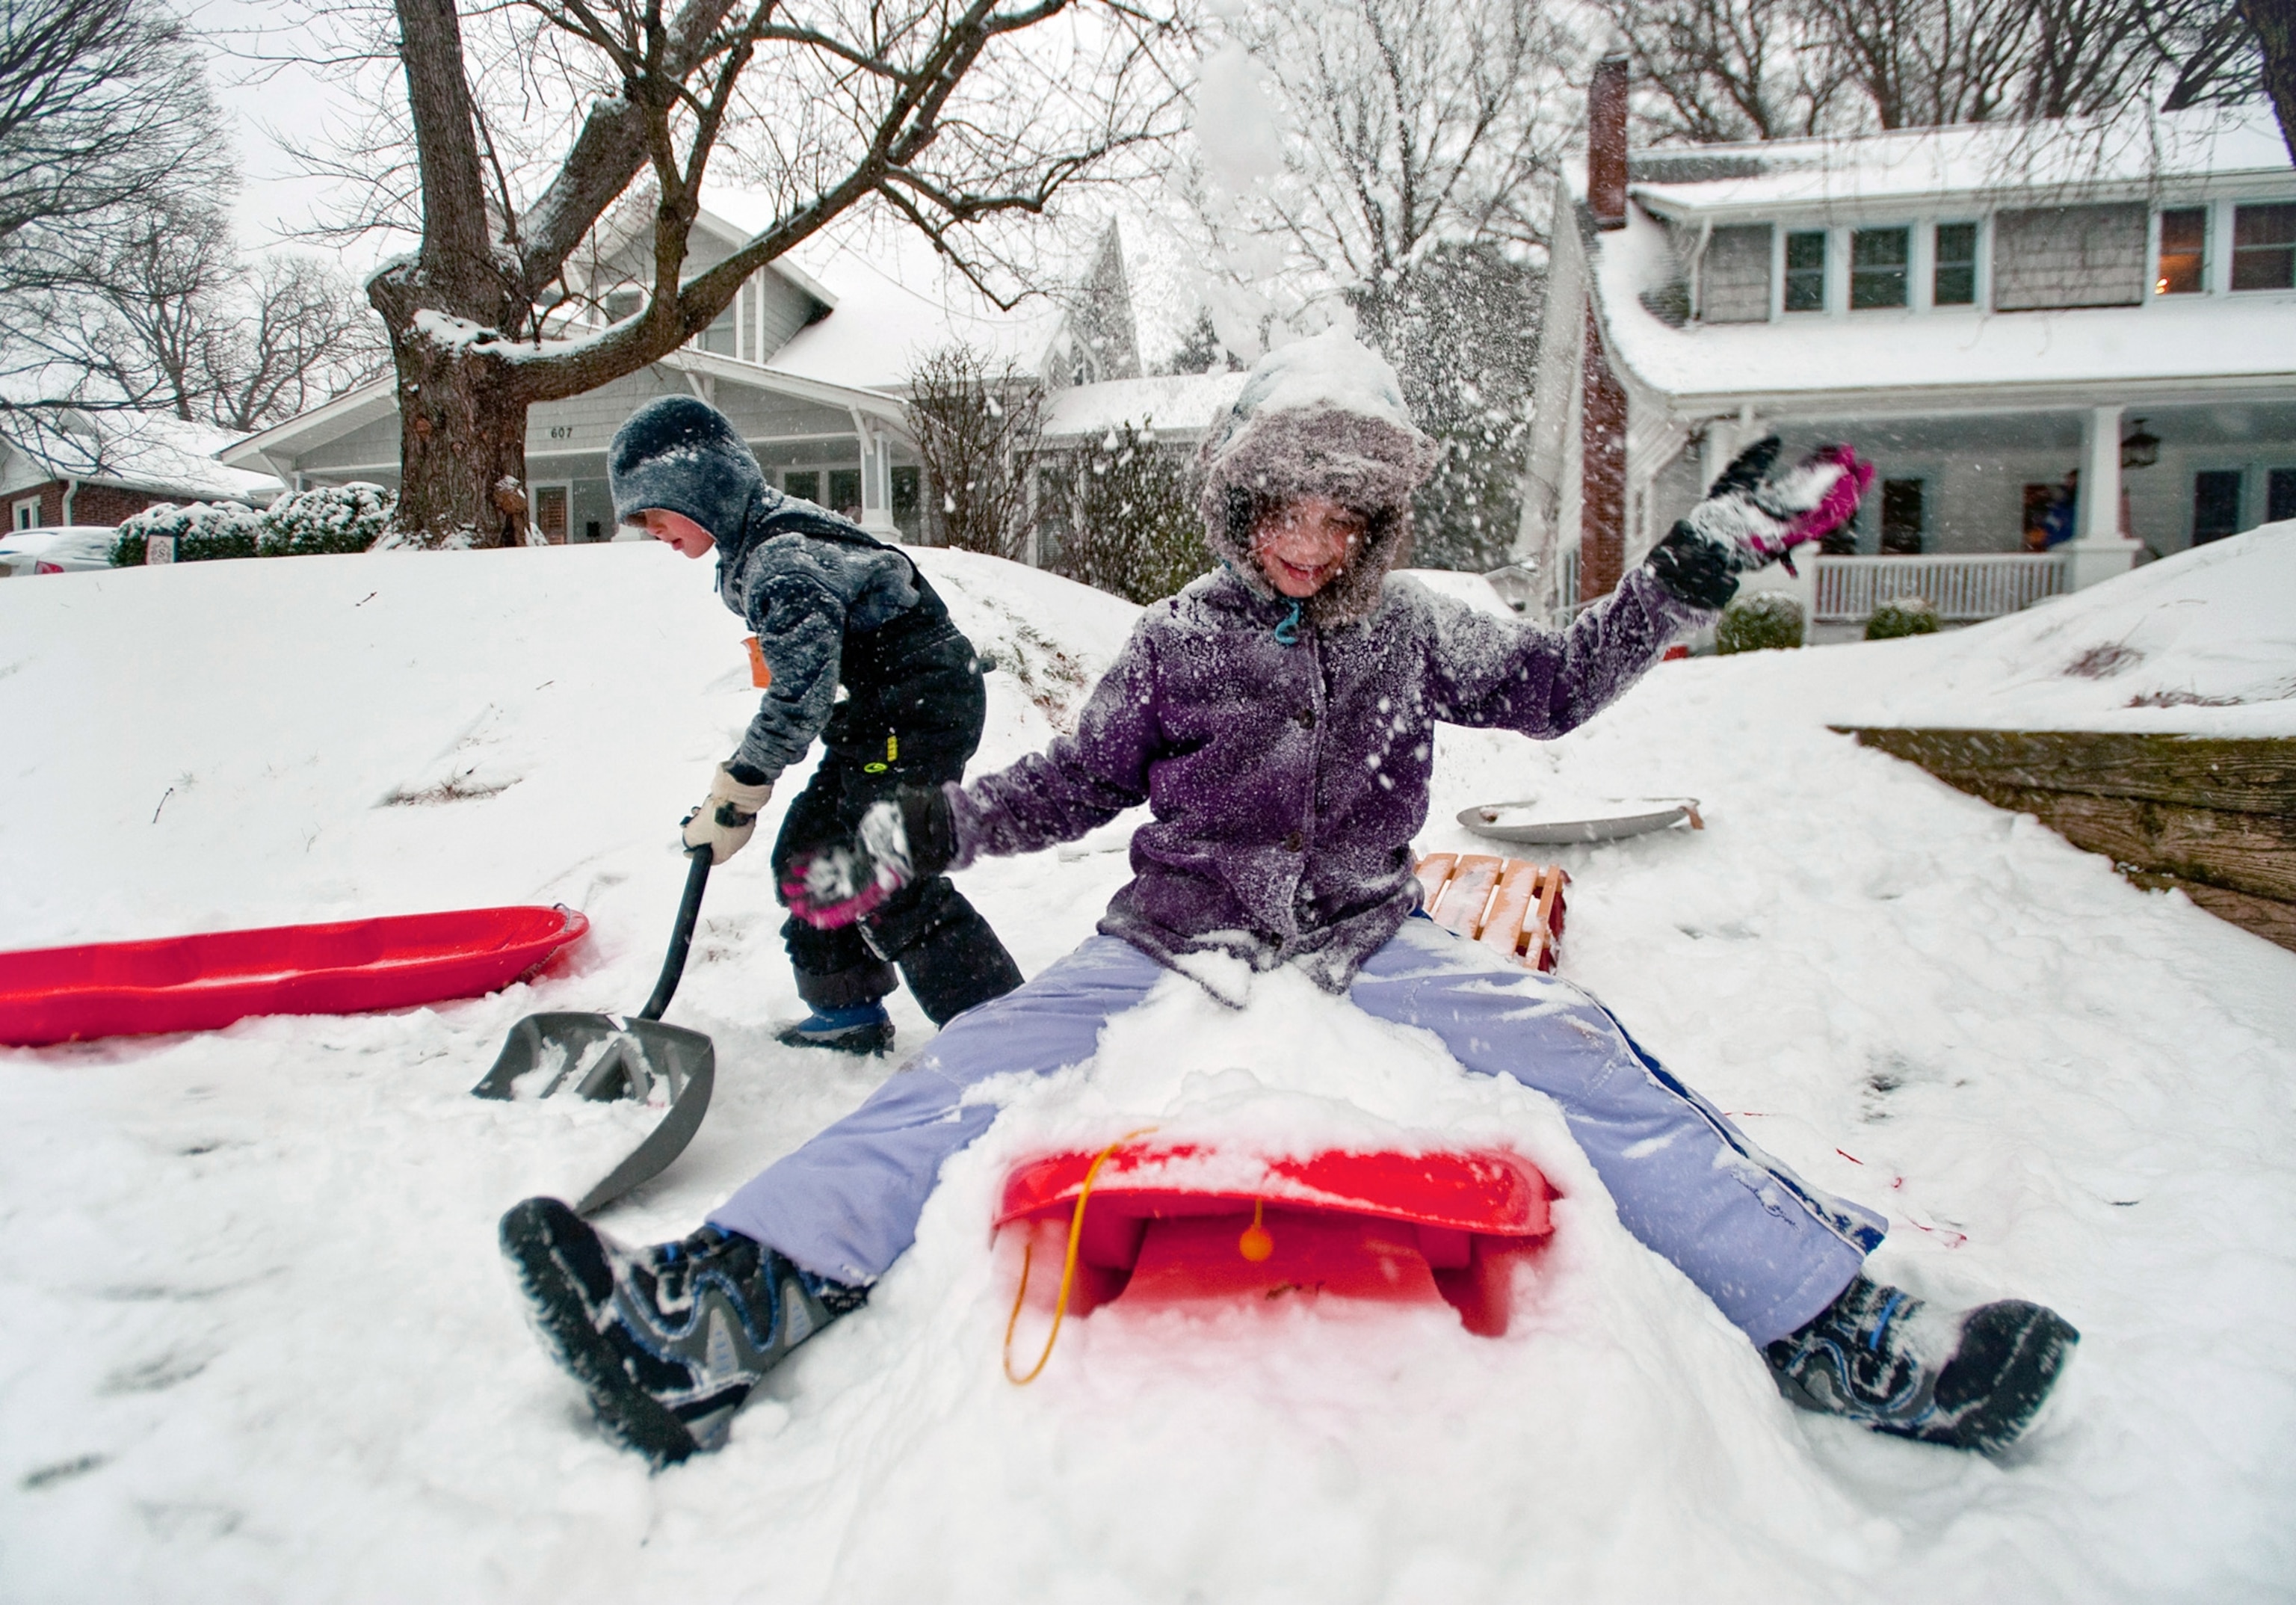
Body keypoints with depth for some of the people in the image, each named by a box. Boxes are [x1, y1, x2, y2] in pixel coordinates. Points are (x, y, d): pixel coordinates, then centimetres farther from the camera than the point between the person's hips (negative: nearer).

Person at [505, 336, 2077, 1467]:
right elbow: (1081, 780, 10)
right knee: (969, 1071, -22)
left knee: (1584, 1057, -20)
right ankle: (713, 1305, -35)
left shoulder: (1416, 630, 8)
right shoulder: (1181, 636, 5)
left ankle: (1835, 1328, -19)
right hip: (1169, 945, 0)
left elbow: (1555, 685, 16)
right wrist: (921, 832, 0)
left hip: (1371, 942, 1)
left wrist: (1695, 566, 8)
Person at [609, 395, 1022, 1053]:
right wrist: (740, 777, 16)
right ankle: (848, 1011, 25)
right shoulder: (753, 545, 10)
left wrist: (734, 798, -18)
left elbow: (799, 695, -27)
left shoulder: (781, 561, -24)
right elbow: (801, 683, 19)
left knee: (886, 880, -15)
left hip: (926, 706, -11)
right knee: (807, 854, 13)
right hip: (884, 708, 11)